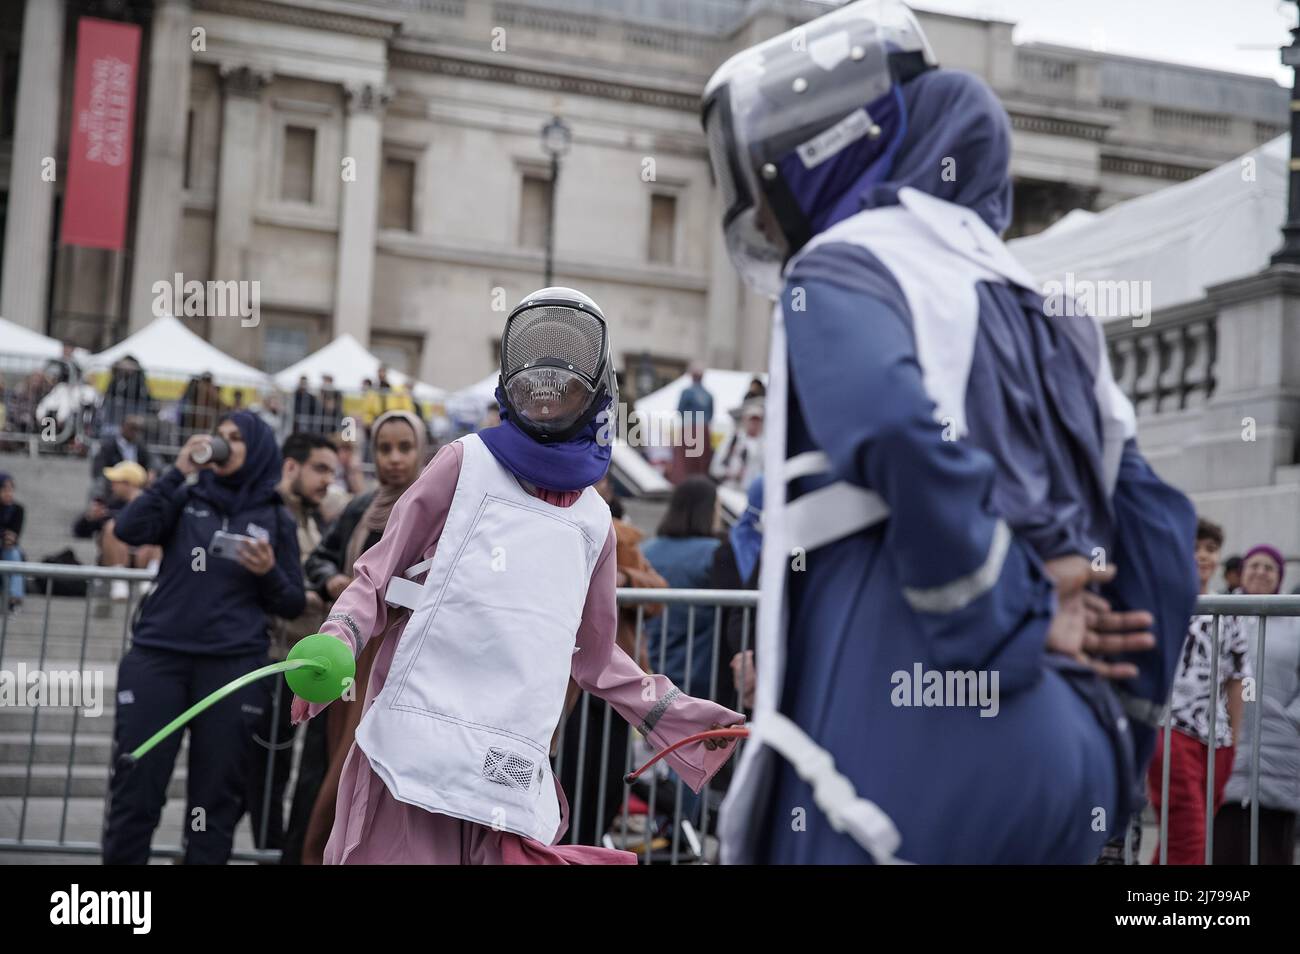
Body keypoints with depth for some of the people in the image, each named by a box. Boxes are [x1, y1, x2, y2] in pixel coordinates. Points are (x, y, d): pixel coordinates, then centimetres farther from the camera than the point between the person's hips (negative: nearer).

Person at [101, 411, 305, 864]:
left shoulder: (275, 519, 8)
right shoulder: (188, 498, 9)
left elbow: (293, 605, 8)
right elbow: (129, 530, -8)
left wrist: (269, 572, -11)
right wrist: (178, 472, -8)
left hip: (232, 667, 0)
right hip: (157, 657, 0)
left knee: (216, 797, 6)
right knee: (134, 788, 2)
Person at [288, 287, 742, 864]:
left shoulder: (593, 519, 16)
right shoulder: (468, 464, 4)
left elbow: (594, 656, 24)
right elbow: (377, 577, 5)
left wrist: (686, 719, 19)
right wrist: (336, 642, -13)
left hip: (514, 780, 4)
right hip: (413, 755, -3)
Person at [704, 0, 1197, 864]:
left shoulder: (841, 270, -1)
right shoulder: (1032, 301, 22)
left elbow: (916, 453, -22)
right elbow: (1155, 525, 19)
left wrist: (1019, 628, -10)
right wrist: (1121, 729, 20)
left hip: (914, 752, -8)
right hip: (1064, 755, 8)